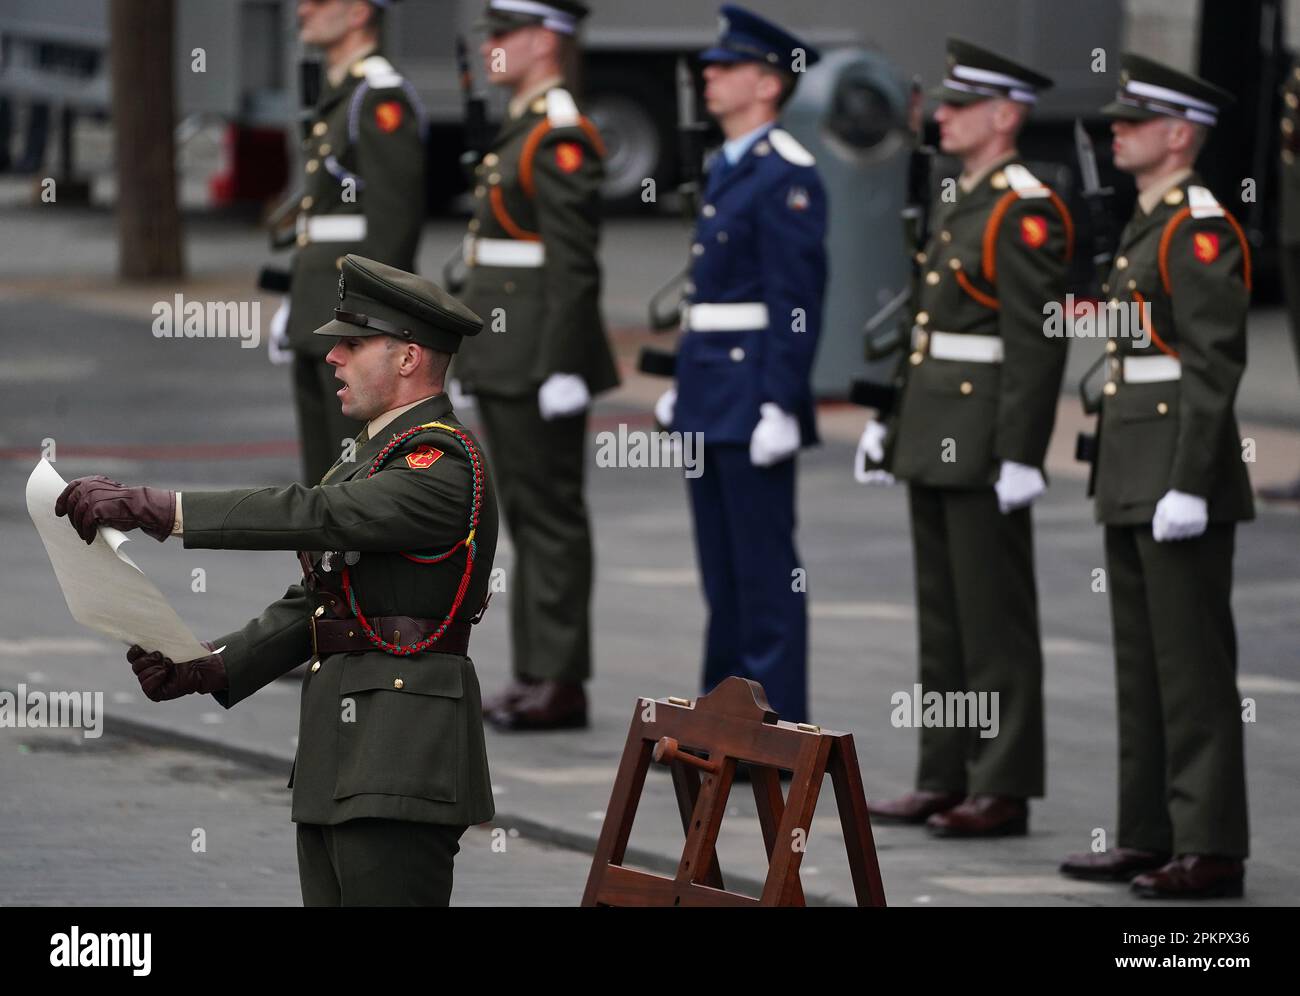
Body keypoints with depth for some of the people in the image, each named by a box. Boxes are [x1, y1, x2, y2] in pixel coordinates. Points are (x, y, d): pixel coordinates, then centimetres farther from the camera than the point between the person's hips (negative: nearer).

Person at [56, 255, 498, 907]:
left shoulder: (443, 465, -12)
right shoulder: (372, 458, 21)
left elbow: (310, 516, -25)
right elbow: (309, 605, 20)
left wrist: (151, 508, -27)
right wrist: (202, 669, 5)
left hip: (398, 767, -10)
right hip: (335, 762, 10)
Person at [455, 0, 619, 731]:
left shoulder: (562, 138, -15)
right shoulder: (525, 129, 16)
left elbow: (575, 266, -20)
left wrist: (561, 368, -23)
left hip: (540, 361, -10)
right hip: (507, 361, 10)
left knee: (551, 519, -6)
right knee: (528, 517, 12)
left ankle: (561, 683, -3)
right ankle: (537, 674, 17)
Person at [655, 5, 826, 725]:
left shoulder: (787, 177, -14)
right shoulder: (726, 169, 15)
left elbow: (797, 300, -18)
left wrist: (780, 405, -21)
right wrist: (685, 383, 20)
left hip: (753, 393, -10)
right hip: (710, 395, 10)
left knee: (764, 565, -5)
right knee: (721, 564, 14)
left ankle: (778, 728, -2)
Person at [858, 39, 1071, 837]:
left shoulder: (1026, 211, -14)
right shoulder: (959, 202, 16)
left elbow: (1037, 343, -19)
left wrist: (1019, 454, -23)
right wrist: (893, 424, 20)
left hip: (986, 443, -10)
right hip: (937, 441, 10)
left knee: (995, 621, -4)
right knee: (944, 618, 13)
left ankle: (1004, 789, 0)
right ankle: (947, 778, 19)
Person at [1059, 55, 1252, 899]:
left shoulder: (1201, 229, -13)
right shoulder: (1150, 226, 17)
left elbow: (1216, 362, -19)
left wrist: (1188, 485, -24)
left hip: (1179, 472, -10)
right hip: (1134, 477, 10)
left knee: (1194, 666, -7)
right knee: (1143, 663, 12)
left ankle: (1212, 849, -5)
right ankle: (1151, 834, 18)